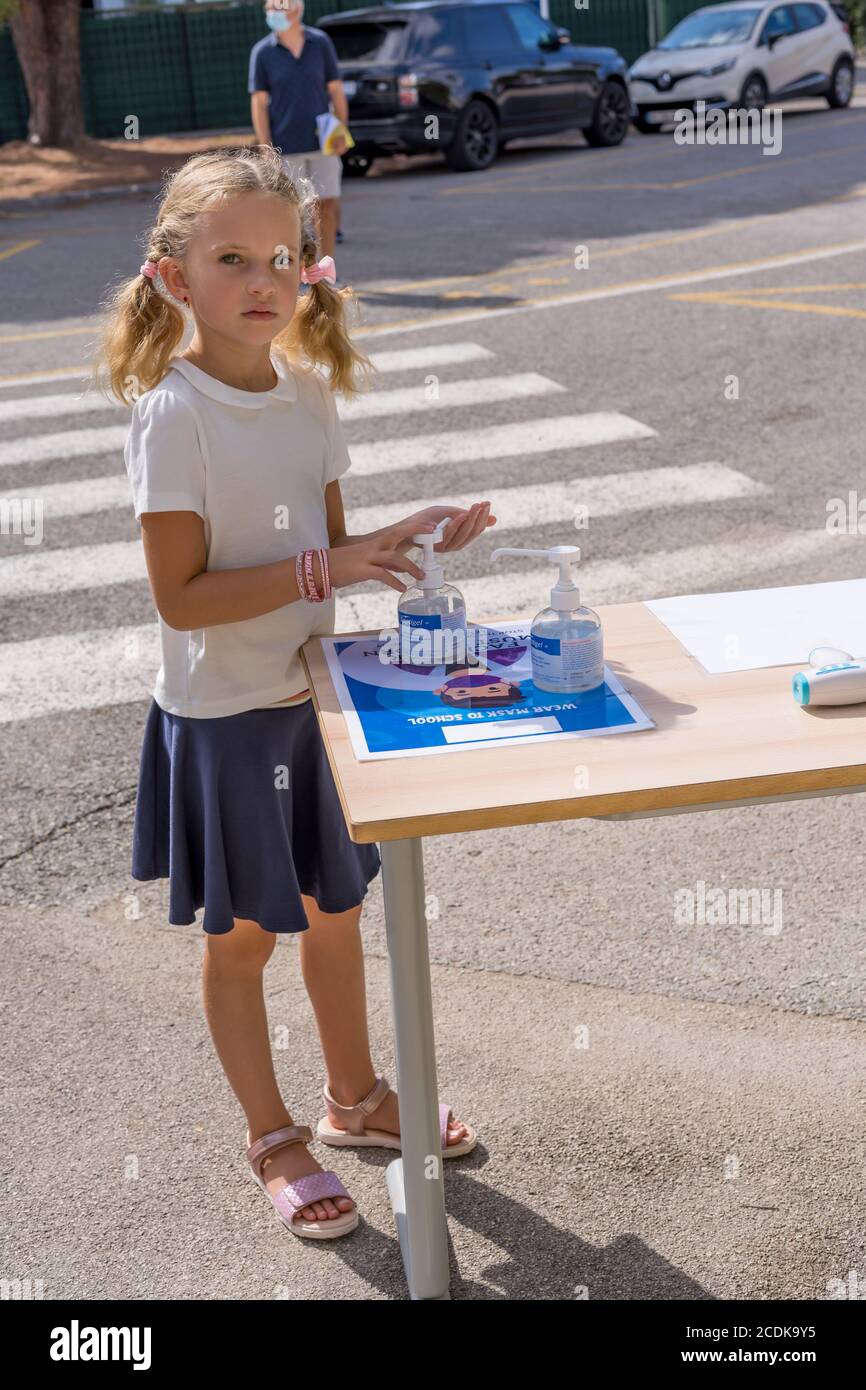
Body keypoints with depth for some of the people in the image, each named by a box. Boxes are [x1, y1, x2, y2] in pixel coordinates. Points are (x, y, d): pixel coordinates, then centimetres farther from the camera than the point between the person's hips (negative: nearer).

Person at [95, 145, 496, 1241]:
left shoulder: (309, 391, 1)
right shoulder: (174, 414, -19)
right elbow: (182, 596, -22)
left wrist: (398, 544, -8)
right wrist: (323, 569, -27)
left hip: (318, 693, 6)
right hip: (226, 712, -6)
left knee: (336, 907, 20)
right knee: (243, 936, 11)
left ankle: (356, 1094, 42)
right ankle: (273, 1138, 31)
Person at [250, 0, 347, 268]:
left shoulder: (321, 42, 1)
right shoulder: (262, 52, -3)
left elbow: (336, 90, 5)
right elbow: (258, 103, -3)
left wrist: (343, 133, -5)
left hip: (322, 143, 2)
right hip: (286, 147, -1)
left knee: (328, 204, 2)